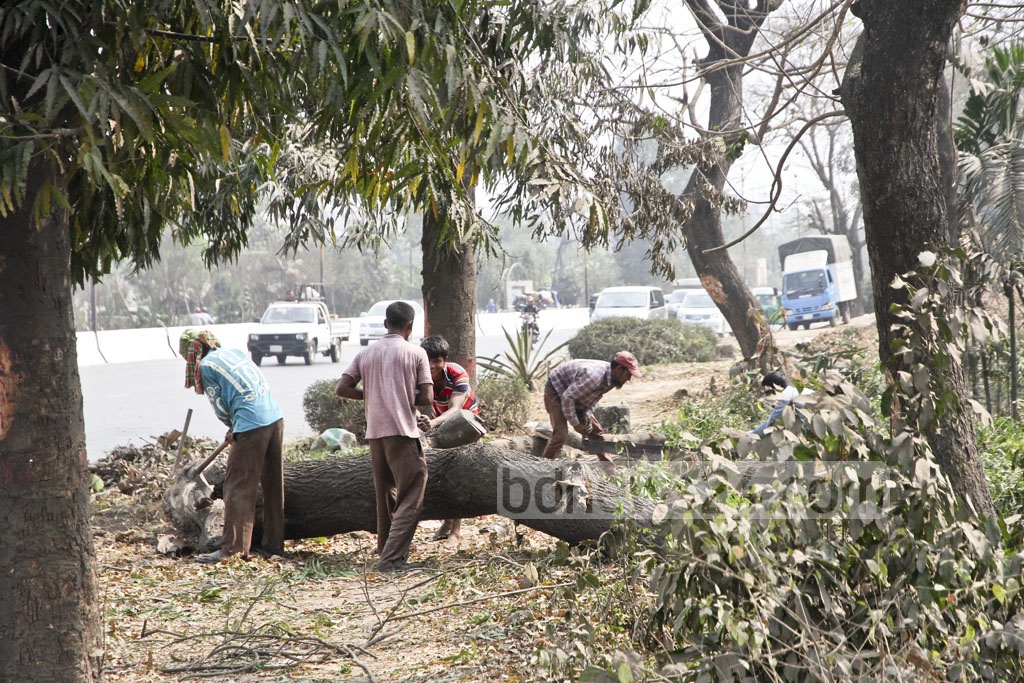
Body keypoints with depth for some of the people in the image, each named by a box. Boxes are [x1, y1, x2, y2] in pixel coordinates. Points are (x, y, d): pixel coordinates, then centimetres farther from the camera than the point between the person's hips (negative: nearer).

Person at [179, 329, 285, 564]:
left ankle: (233, 547, -1)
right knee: (273, 486, 13)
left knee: (238, 488, -1)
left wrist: (234, 428, 18)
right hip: (276, 418, 8)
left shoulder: (206, 366, -1)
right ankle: (274, 545, 19)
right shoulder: (234, 351, 19)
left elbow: (221, 408, 0)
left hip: (251, 424, -8)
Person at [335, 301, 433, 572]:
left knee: (386, 496, 16)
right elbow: (427, 398, -6)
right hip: (403, 431, -5)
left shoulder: (365, 354, 10)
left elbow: (341, 389, 2)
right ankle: (392, 558, -12)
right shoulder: (416, 353, -2)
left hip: (375, 432, 5)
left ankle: (386, 554, 21)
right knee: (411, 498, -3)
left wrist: (371, 395, 14)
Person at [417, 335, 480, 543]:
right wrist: (418, 418, -63)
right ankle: (447, 522, 16)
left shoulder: (458, 376, -36)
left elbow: (455, 409, -48)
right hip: (440, 421, 4)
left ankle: (456, 528, -10)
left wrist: (433, 423, -68)